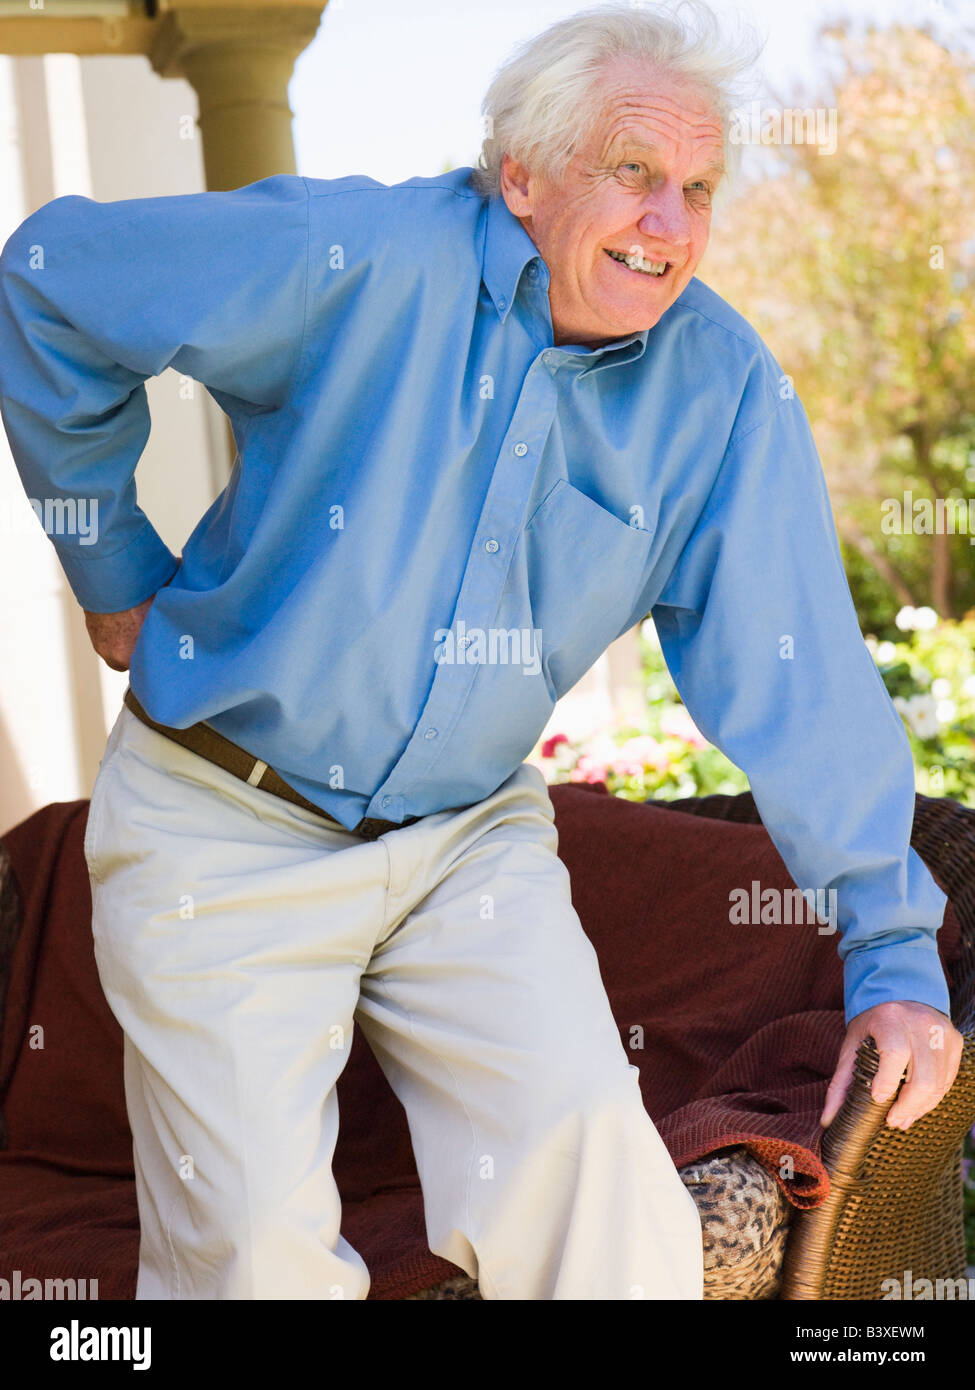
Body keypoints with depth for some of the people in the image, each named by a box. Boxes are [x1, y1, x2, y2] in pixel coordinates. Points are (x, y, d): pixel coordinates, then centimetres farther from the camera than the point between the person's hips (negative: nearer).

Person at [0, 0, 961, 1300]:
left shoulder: (722, 389, -7)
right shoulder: (354, 261, -17)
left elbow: (800, 678, -5)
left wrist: (895, 958, -6)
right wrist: (112, 567, 1)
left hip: (473, 839, 3)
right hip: (227, 828, -2)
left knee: (593, 1160, -17)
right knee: (254, 1243, -4)